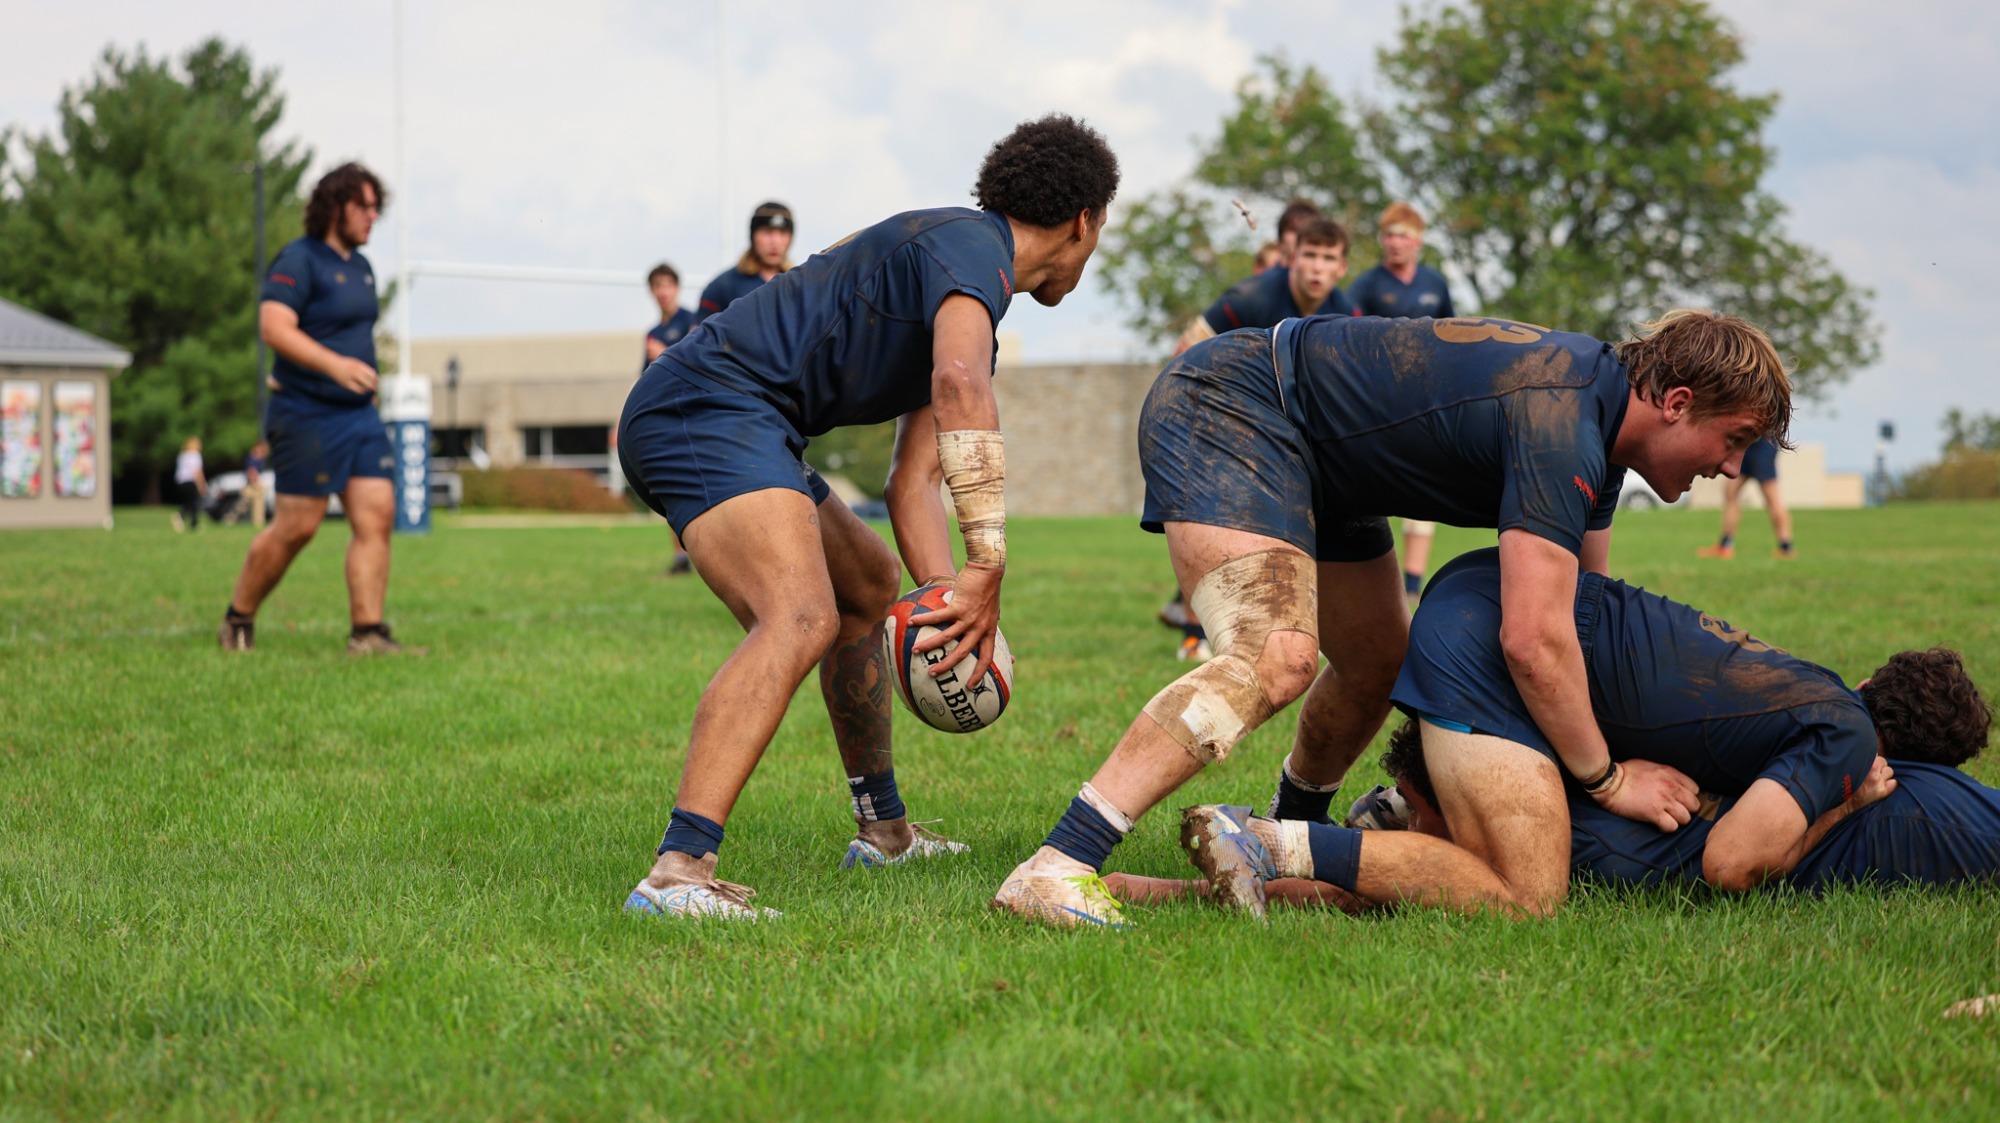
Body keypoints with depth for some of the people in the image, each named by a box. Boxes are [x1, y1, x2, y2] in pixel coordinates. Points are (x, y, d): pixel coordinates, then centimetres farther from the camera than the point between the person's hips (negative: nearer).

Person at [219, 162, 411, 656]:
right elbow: (274, 325, -23)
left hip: (360, 413, 8)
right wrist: (334, 364, -33)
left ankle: (367, 632, -3)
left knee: (377, 515, -4)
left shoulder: (361, 266, 16)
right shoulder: (299, 260, -11)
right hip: (308, 415, -8)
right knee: (296, 527, -4)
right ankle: (238, 619, 15)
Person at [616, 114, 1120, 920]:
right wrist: (987, 570, -31)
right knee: (801, 616, -29)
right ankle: (678, 874, -42)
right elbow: (961, 387, -28)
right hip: (708, 408, -11)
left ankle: (883, 831, 38)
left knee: (869, 586, 28)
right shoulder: (973, 247, -7)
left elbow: (912, 482, 17)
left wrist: (950, 595, 0)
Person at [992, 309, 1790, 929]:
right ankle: (1054, 870, -39)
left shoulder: (1597, 413, 6)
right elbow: (1533, 639, -30)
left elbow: (1584, 603, 19)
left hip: (1313, 461, 11)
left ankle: (1295, 830, 46)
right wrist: (1609, 779, -18)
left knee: (1379, 671, 18)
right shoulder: (1560, 422, -26)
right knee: (1275, 658, -30)